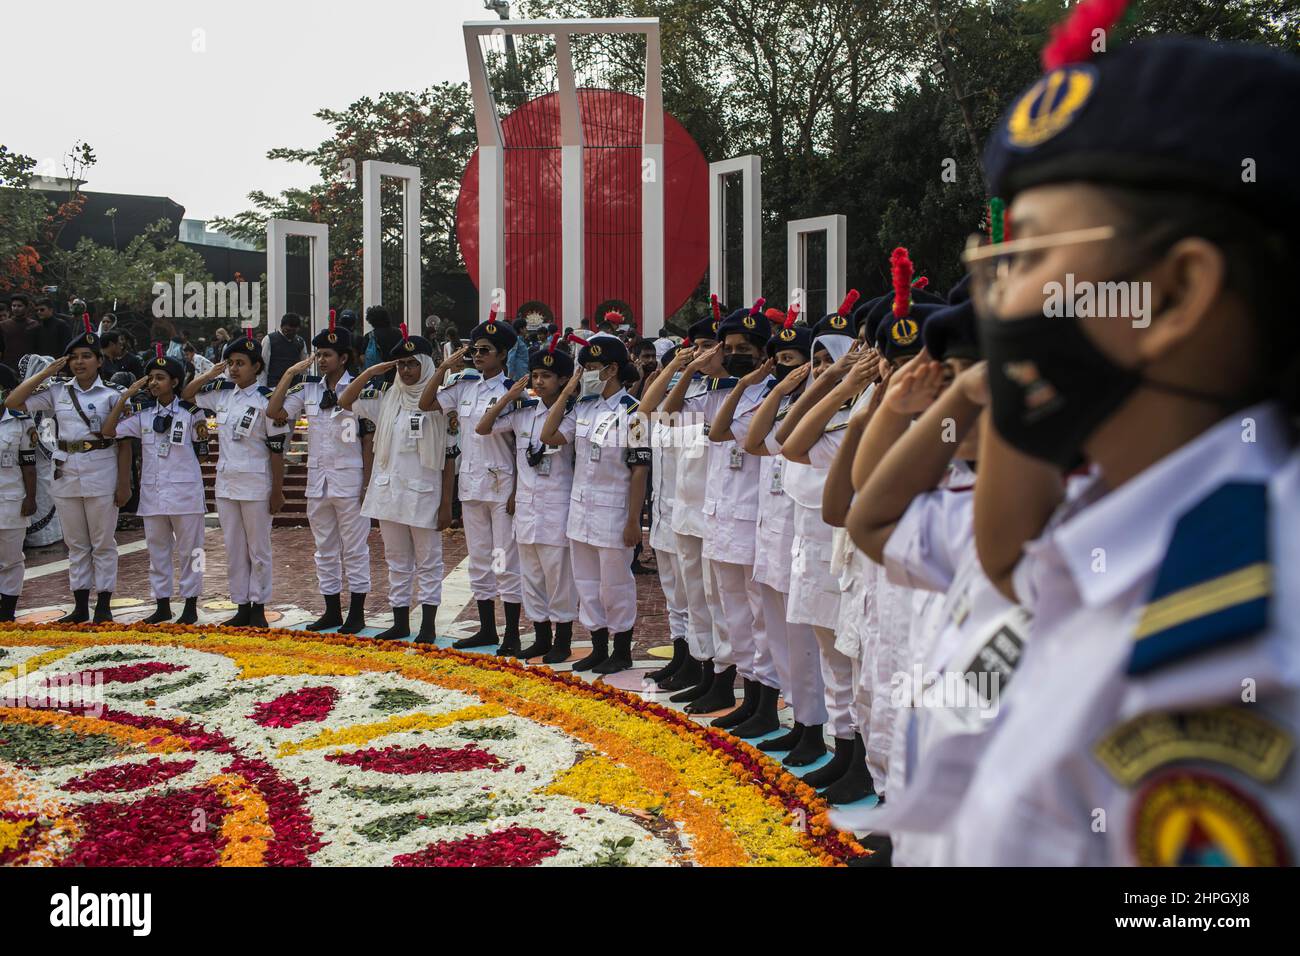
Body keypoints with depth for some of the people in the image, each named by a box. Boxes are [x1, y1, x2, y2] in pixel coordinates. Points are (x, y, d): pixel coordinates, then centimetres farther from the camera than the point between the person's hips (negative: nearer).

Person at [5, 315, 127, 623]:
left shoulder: (112, 395, 1)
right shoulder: (58, 392, 9)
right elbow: (12, 402, 5)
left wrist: (124, 481, -7)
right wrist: (45, 373, 3)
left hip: (101, 473, -3)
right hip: (66, 472, 4)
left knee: (102, 542, 2)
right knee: (75, 543, 9)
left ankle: (103, 606, 8)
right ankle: (80, 606, 16)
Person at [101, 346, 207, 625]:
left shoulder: (190, 411, -2)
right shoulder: (143, 412, 7)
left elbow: (201, 440, 3)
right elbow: (108, 431, -1)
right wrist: (126, 396, -4)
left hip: (184, 491, -4)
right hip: (152, 491, 4)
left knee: (188, 548, 3)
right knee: (157, 549, 9)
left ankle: (191, 606, 10)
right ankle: (162, 604, 18)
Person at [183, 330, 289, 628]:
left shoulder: (266, 399, -11)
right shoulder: (221, 391, 5)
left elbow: (276, 449, -10)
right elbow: (186, 395, 18)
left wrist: (277, 490, -10)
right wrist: (209, 374, 2)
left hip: (256, 485, -6)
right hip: (225, 483, 6)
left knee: (258, 549, 4)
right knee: (233, 549, 11)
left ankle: (258, 609, 13)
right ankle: (241, 608, 19)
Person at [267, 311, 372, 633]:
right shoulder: (308, 388, 8)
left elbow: (368, 440, -5)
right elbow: (273, 412, 0)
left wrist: (369, 483, -8)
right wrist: (290, 373, -3)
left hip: (349, 478, -5)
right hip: (317, 478, 5)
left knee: (354, 548, 2)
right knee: (324, 548, 11)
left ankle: (357, 613, 10)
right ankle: (332, 611, 21)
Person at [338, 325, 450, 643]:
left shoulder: (439, 401, -7)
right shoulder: (386, 397, 7)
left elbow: (448, 458, -6)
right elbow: (345, 401, 7)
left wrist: (445, 503, -8)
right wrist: (371, 372, -3)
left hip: (424, 494, -5)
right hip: (388, 492, 5)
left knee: (427, 562, 4)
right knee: (397, 561, 13)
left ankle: (428, 625, 10)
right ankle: (400, 622, 22)